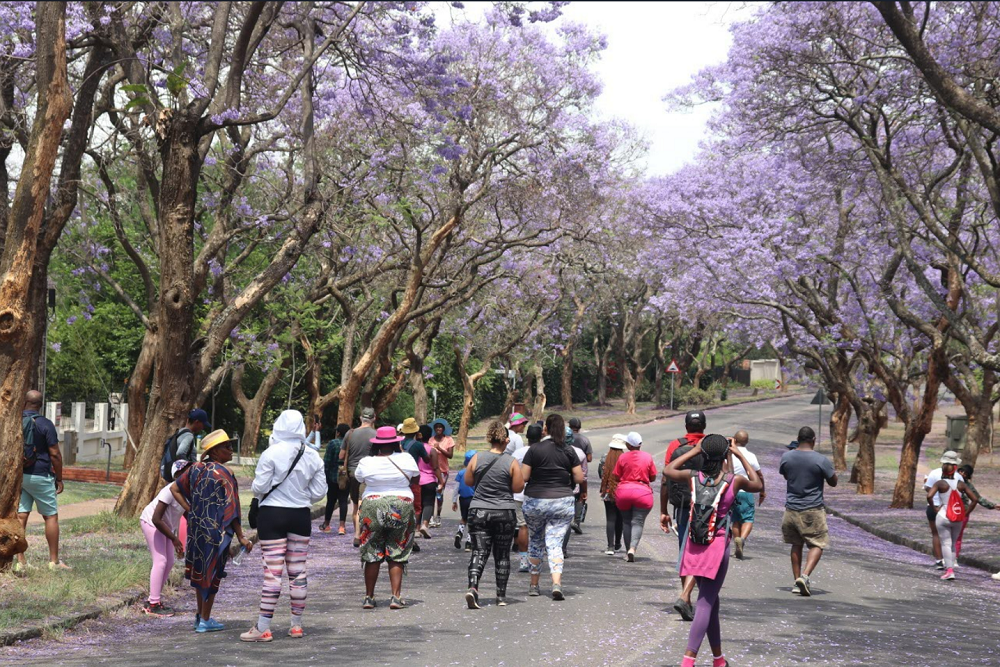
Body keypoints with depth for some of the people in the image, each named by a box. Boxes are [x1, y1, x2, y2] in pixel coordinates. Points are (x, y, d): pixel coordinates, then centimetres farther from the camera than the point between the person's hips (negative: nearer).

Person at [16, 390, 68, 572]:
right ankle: (54, 561, 8)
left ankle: (20, 561, 2)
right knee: (51, 516, 6)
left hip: (18, 475, 4)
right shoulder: (45, 424, -11)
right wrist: (59, 479, -2)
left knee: (21, 516, 4)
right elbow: (55, 454, -11)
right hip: (40, 476, -4)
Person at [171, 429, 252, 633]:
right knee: (212, 574, 5)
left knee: (200, 572, 19)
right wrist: (241, 537, -12)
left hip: (196, 526, 6)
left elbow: (174, 488, 9)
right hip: (216, 530, -6)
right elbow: (231, 509, -17)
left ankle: (200, 615, 29)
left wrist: (190, 510, 7)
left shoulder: (195, 469, 3)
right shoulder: (224, 474, -16)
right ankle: (205, 621, 12)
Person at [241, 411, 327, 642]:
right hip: (301, 515, 4)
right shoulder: (313, 456, 0)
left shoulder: (271, 453, -13)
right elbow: (319, 492, 4)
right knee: (298, 571, 11)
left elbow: (259, 487, -11)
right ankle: (296, 625, 18)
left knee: (272, 571, -5)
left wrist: (257, 488, 11)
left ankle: (263, 628, -3)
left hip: (272, 514, -4)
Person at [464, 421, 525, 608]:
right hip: (504, 513, -1)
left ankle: (472, 587, -20)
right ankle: (501, 596, 15)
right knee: (502, 555, 11)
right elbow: (518, 487, -3)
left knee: (479, 552, 2)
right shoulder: (511, 462, -8)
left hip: (478, 512, 1)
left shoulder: (477, 458, -3)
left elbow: (468, 481, 6)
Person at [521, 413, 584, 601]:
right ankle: (557, 583, -20)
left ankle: (534, 585, 21)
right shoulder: (569, 451, -1)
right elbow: (579, 478, 0)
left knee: (535, 543, 15)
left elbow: (523, 477, -9)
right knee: (555, 543, -1)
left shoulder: (534, 449, -7)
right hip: (562, 501, 1)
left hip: (535, 501, -1)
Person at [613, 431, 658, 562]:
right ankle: (632, 548, -25)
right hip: (643, 492, -1)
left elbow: (616, 477, 3)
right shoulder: (647, 457, 0)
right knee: (638, 522, -4)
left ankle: (628, 551, 12)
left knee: (626, 521, 15)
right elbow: (653, 478, 7)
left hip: (624, 491, 1)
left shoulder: (623, 457, -2)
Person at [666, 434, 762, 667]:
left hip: (694, 545, 4)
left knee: (711, 601, 18)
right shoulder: (734, 482, -8)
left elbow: (668, 470, 18)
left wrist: (693, 451, 17)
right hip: (718, 545, -4)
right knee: (706, 603, -4)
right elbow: (757, 485, 14)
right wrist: (740, 455, 14)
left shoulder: (693, 477, -3)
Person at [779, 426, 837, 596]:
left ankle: (797, 581, 15)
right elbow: (833, 482, 0)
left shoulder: (786, 457, -1)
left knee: (796, 544, 16)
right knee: (817, 544, 4)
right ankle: (804, 576, -16)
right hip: (813, 510, -4)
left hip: (791, 509, 4)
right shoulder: (821, 460, -12)